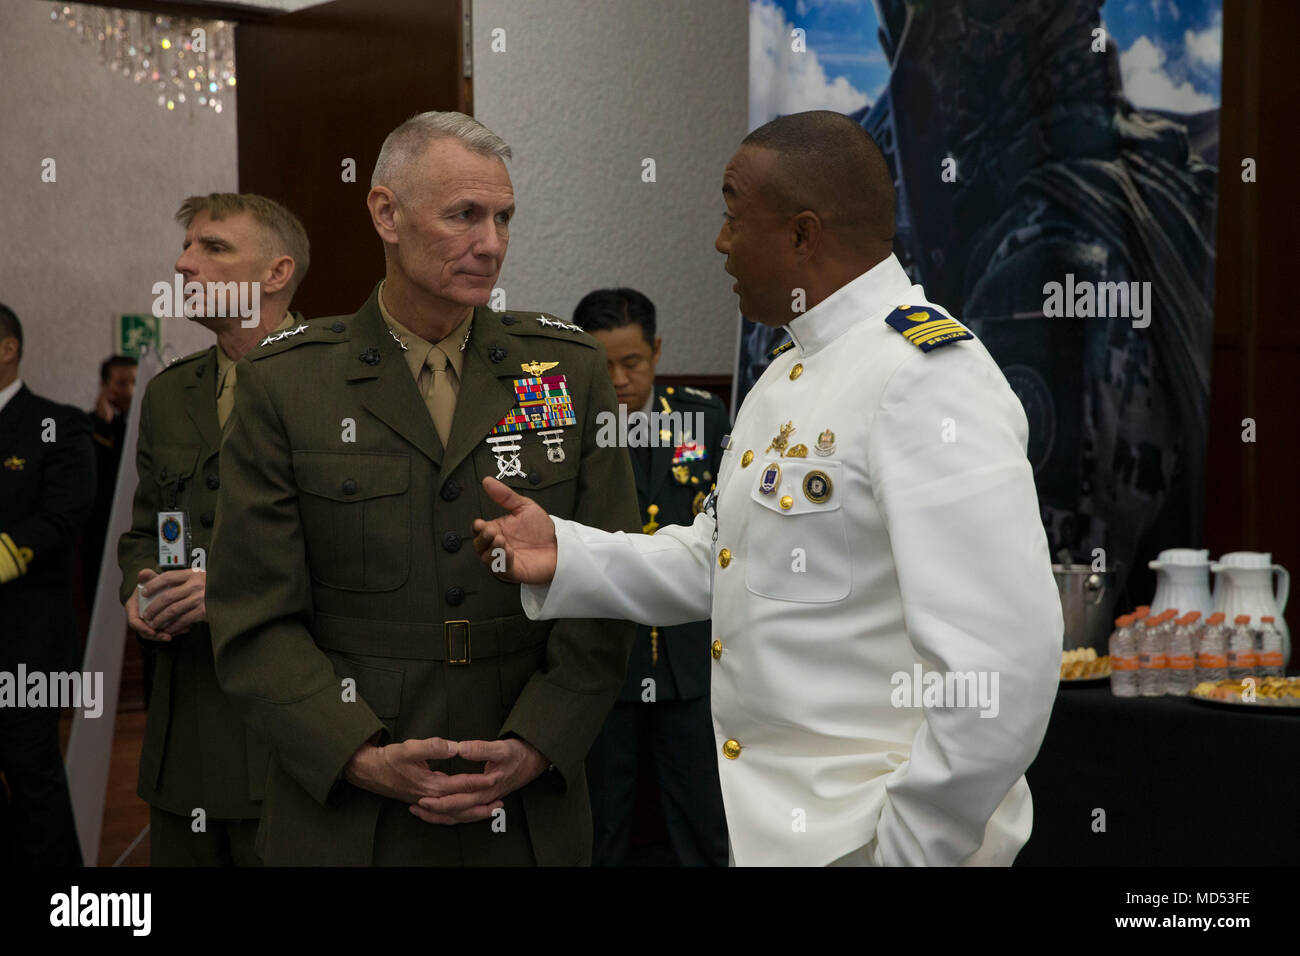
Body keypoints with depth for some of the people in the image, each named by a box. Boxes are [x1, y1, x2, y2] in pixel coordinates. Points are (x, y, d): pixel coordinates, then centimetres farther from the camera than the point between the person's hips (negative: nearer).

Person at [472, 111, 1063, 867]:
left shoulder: (927, 380, -20)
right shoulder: (789, 377, 11)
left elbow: (1004, 661, -26)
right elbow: (723, 564, 17)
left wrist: (903, 846, -20)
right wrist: (565, 556, 3)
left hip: (864, 834, -8)